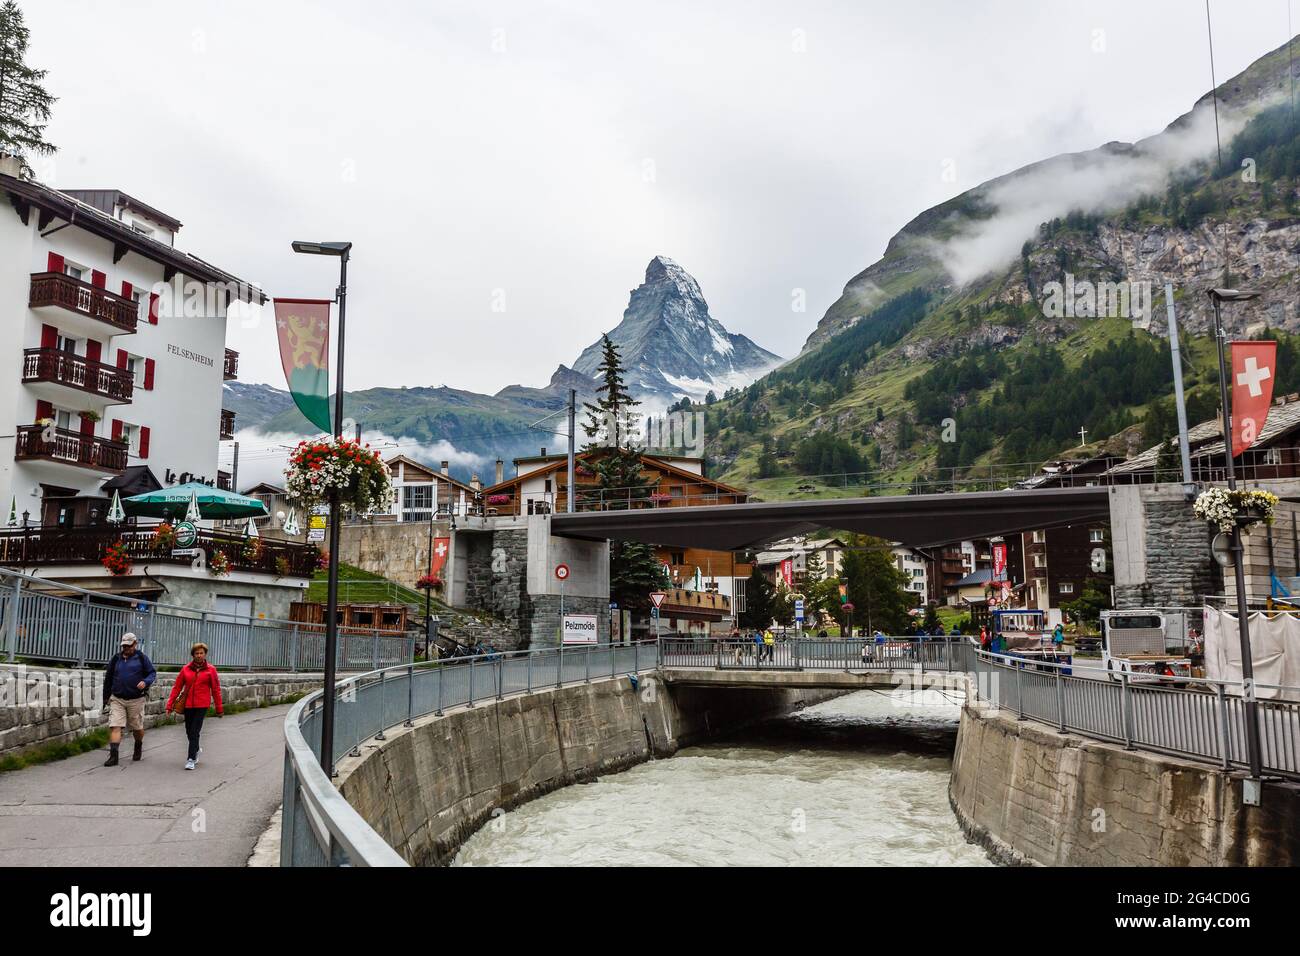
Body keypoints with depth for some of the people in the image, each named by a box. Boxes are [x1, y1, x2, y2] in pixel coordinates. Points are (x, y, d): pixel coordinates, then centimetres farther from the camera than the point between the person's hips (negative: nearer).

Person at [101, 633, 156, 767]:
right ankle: (113, 756, -13)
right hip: (117, 699, 2)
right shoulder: (116, 658, 8)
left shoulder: (142, 657, 1)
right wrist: (106, 698, 15)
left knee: (137, 727, 10)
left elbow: (152, 673, 2)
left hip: (136, 700, -2)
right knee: (115, 726, -11)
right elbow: (108, 678, 16)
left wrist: (145, 682, -20)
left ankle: (138, 747, 36)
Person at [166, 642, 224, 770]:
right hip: (188, 704, 3)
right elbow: (177, 687, 7)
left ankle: (191, 759, -2)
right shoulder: (186, 669, 5)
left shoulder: (210, 670, 0)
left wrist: (219, 709, 4)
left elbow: (216, 690, 3)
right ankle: (196, 749, 40)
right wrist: (170, 704, 2)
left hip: (202, 705, -3)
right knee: (189, 732, 12)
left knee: (194, 732, -9)